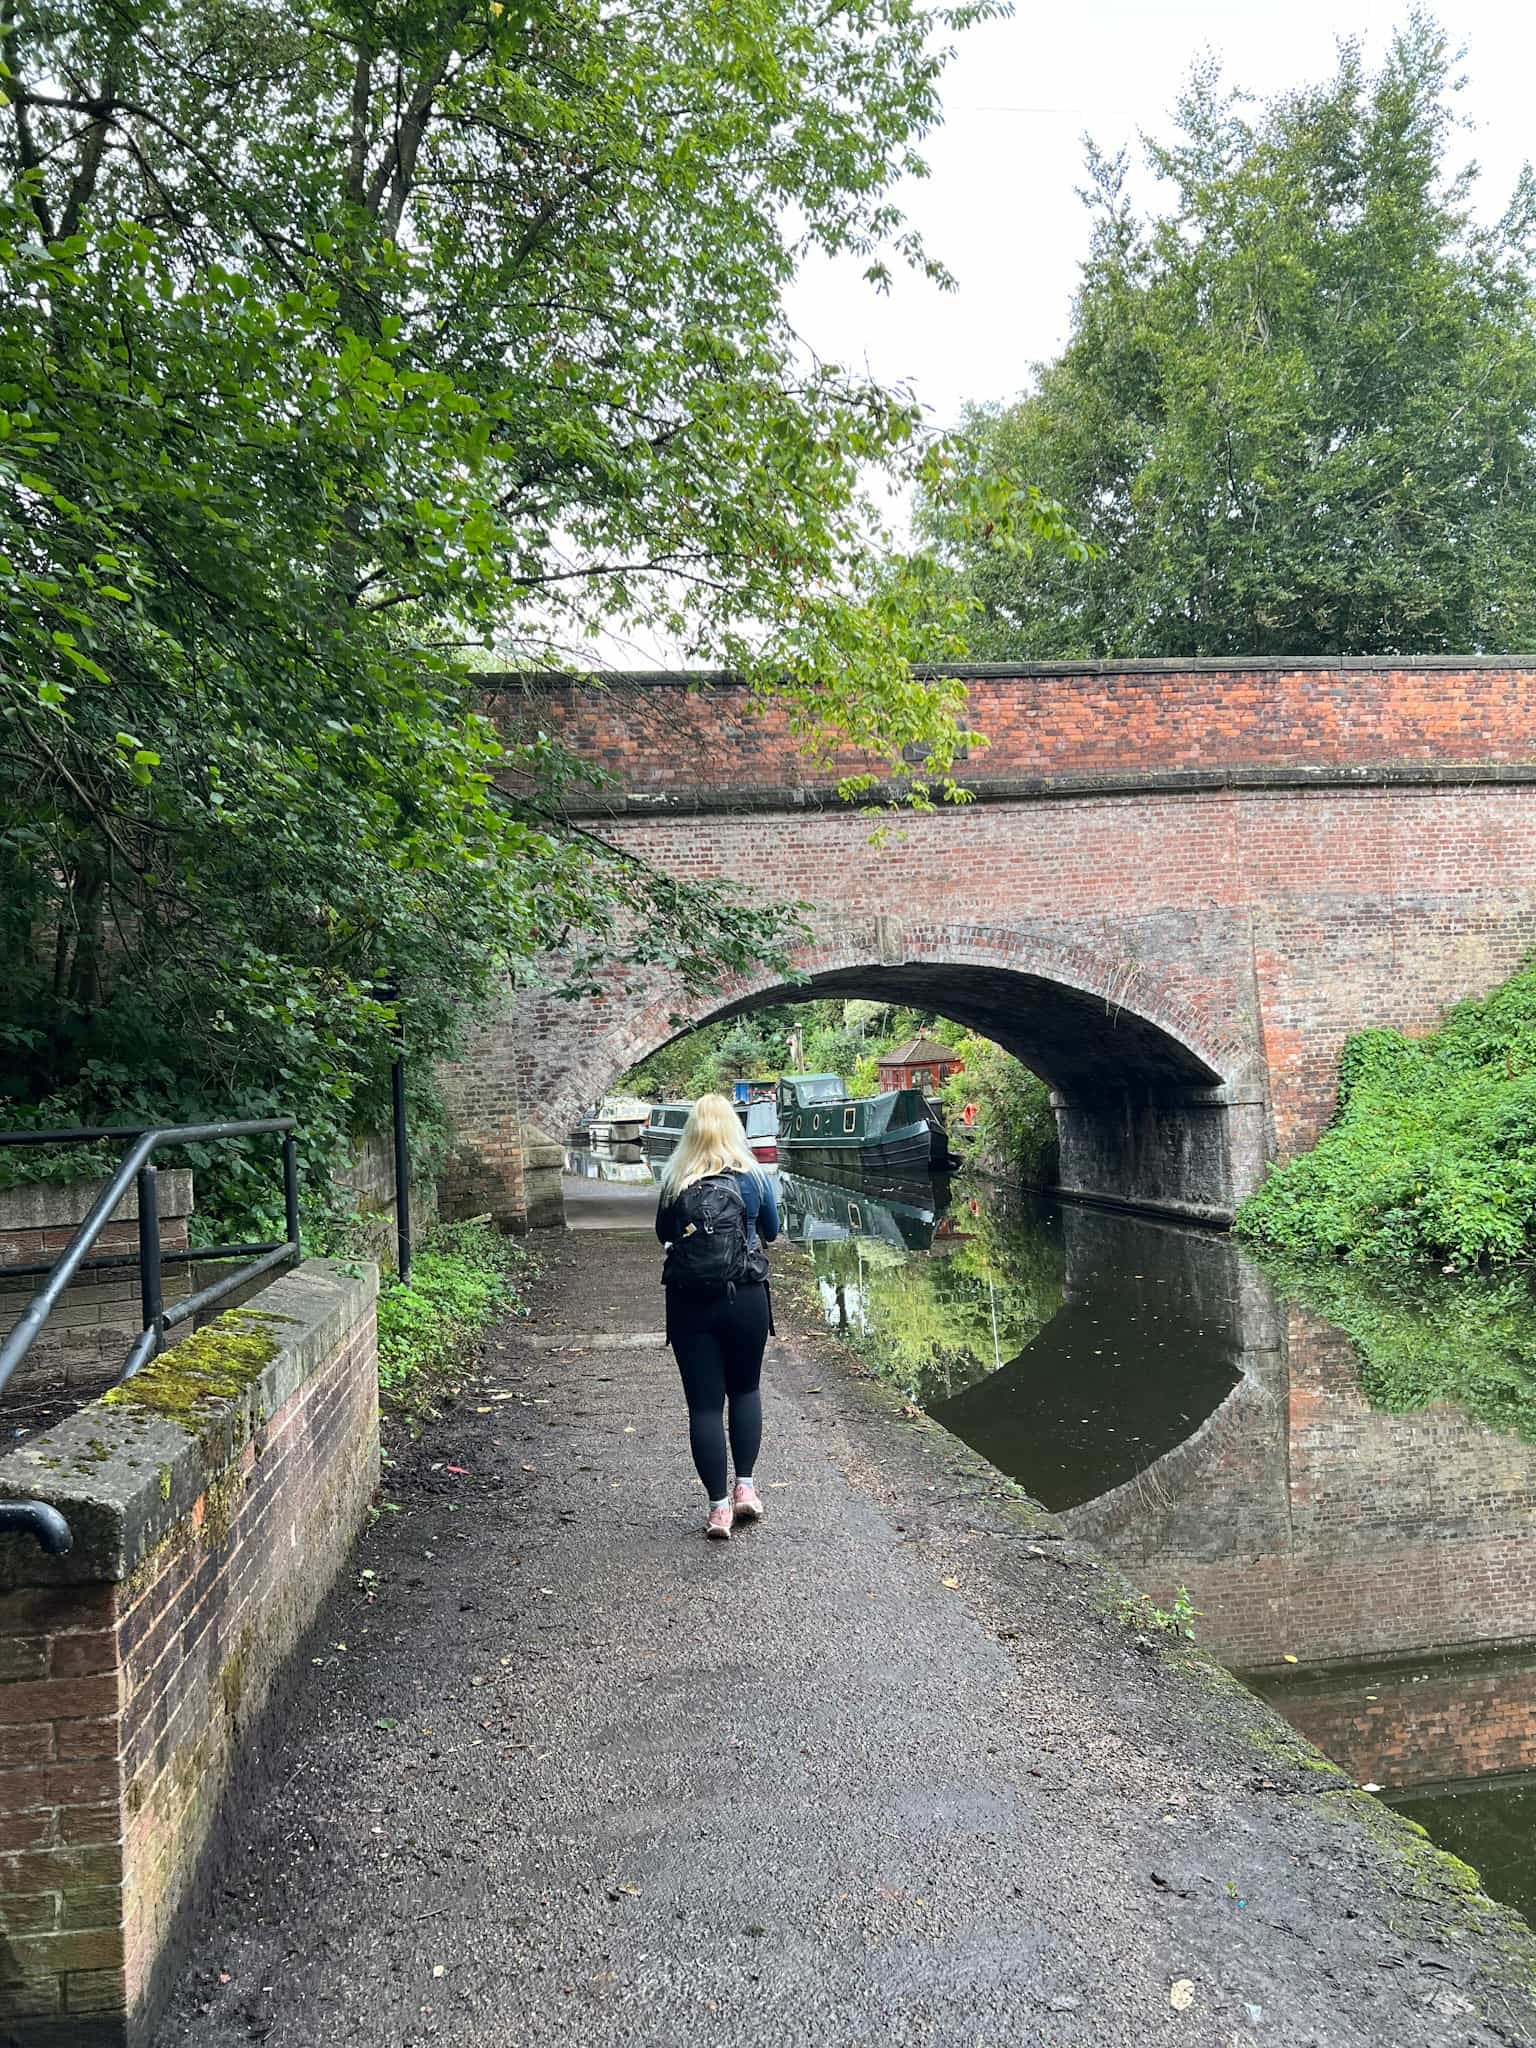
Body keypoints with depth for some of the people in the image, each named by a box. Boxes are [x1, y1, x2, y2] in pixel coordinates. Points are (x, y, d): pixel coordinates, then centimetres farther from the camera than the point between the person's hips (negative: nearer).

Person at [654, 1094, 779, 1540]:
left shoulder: (675, 1182, -3)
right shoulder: (753, 1177, -3)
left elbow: (663, 1234, 12)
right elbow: (771, 1232, 12)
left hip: (689, 1303, 0)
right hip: (745, 1299, 0)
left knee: (704, 1403, 5)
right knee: (745, 1389, 21)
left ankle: (719, 1508, 6)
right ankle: (745, 1487, 15)